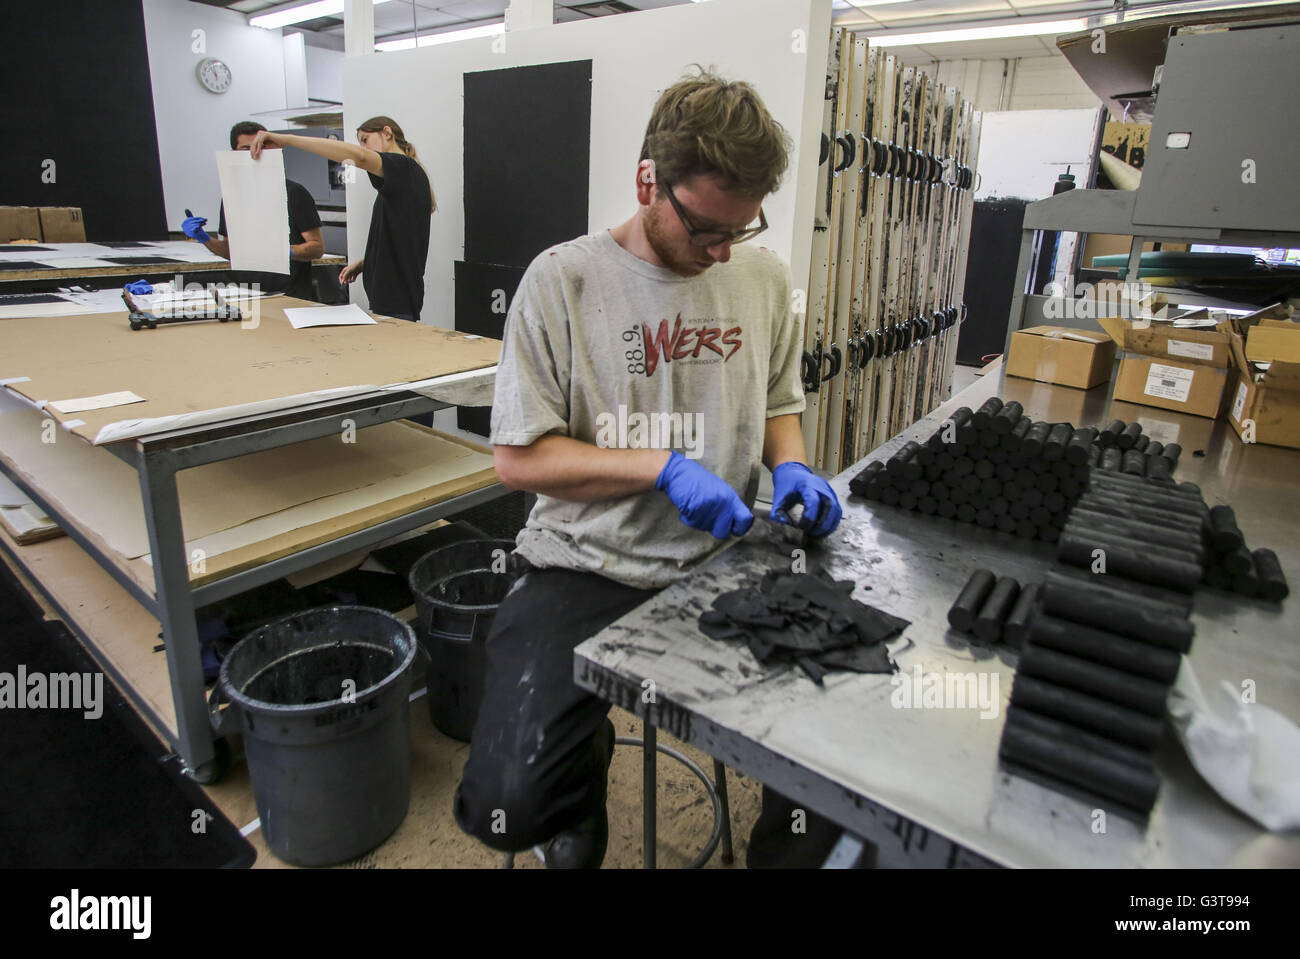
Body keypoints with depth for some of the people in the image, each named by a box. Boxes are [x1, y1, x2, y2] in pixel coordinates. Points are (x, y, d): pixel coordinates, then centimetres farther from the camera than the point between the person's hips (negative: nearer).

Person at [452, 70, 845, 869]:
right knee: (508, 805, -18)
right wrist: (663, 466, -17)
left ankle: (787, 834, 25)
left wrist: (791, 466, -3)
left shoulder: (765, 278, 6)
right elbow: (519, 457, -7)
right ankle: (586, 765, 21)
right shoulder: (563, 281, -7)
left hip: (724, 560, 4)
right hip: (589, 568, -3)